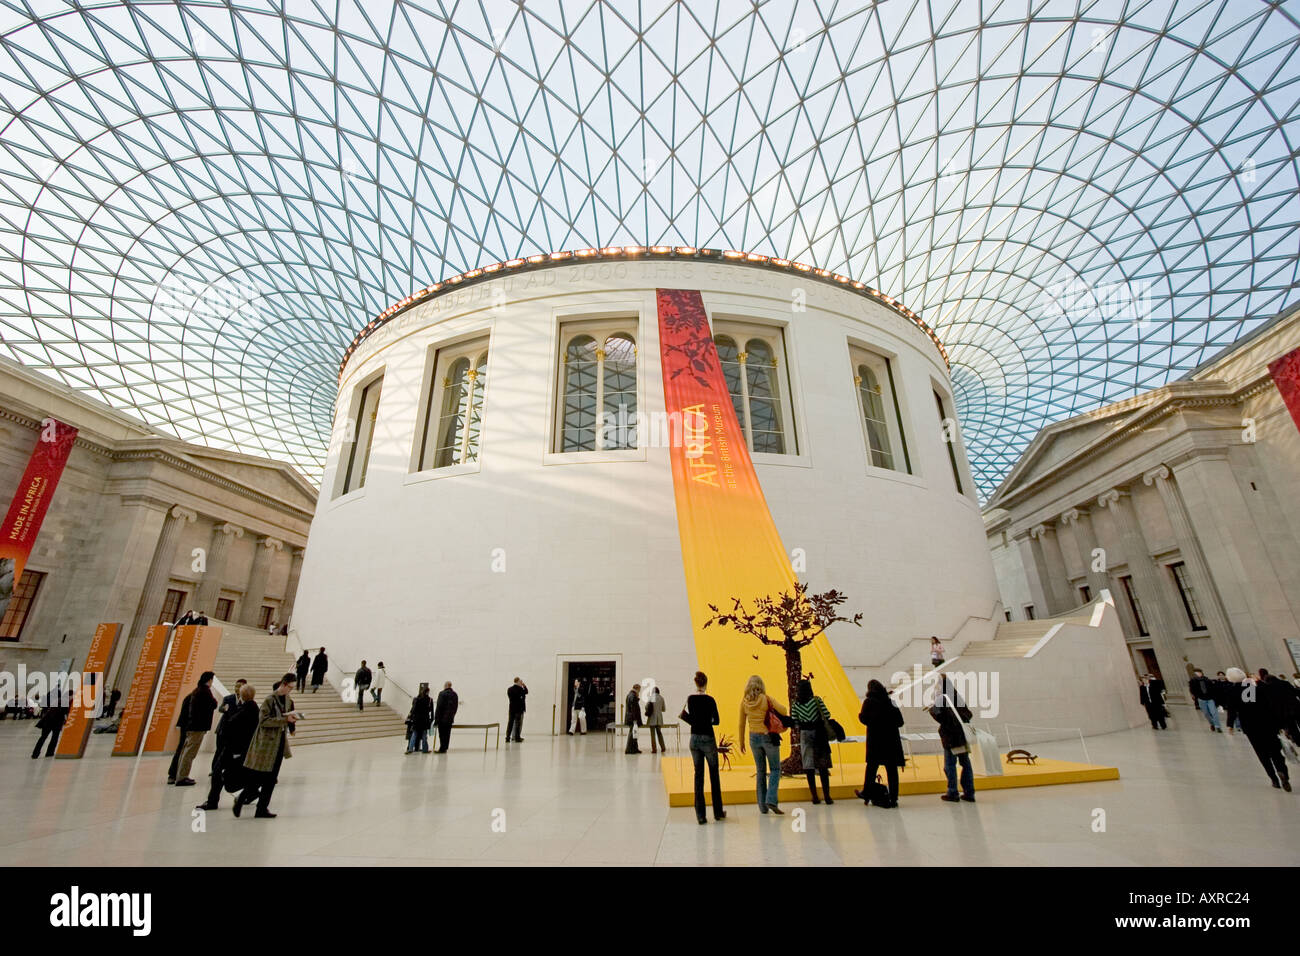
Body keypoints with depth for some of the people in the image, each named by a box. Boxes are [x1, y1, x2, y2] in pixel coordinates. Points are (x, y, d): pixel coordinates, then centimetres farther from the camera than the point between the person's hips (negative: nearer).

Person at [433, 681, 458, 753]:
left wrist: (436, 718, -6)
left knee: (442, 734, -1)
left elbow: (439, 706, -11)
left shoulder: (442, 694, -9)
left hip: (442, 718, -6)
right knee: (447, 734, 8)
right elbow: (456, 706, 12)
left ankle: (442, 749, -1)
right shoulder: (455, 694, 9)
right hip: (450, 718, 6)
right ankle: (445, 748, 11)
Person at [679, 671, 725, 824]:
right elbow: (716, 721, -2)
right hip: (708, 738, -3)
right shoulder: (710, 700, -11)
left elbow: (693, 720, -7)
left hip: (694, 739, 3)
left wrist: (683, 714, 8)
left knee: (698, 775, 10)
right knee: (714, 775, 12)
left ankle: (700, 815, 11)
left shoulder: (690, 699, -3)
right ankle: (718, 812, 22)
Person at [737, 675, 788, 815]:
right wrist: (782, 722, 6)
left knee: (760, 771, 14)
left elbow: (742, 724, 4)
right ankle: (771, 800, -7)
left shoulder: (744, 701, -2)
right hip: (769, 737, -3)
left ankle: (762, 806, 15)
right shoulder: (766, 698, -10)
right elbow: (783, 710, -16)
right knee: (775, 770, 9)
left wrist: (741, 742, 14)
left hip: (754, 738, 3)